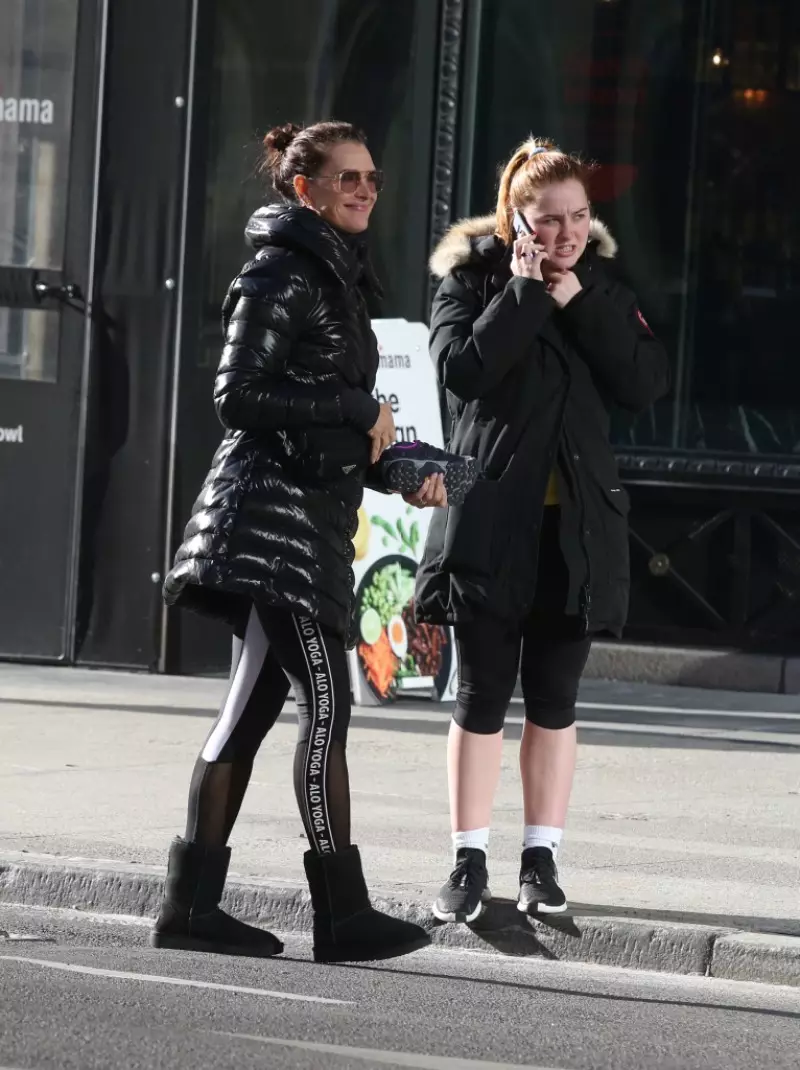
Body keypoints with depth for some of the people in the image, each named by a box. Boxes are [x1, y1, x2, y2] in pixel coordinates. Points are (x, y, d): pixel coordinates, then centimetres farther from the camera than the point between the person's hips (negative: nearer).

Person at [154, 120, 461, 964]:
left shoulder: (335, 277, 20)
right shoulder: (281, 275, -8)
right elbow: (238, 397, -16)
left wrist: (400, 468, 9)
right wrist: (358, 412, -13)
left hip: (310, 514, 10)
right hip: (276, 512, -10)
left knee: (254, 707, 7)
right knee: (326, 703, -12)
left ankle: (192, 903, 8)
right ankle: (341, 912, -12)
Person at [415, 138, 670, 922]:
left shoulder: (601, 287, 8)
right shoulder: (471, 279, 0)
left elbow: (647, 382, -5)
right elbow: (461, 368, -18)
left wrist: (579, 303, -11)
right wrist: (525, 292, -16)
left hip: (575, 524, 3)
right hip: (490, 518, -3)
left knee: (554, 697, 7)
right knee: (482, 695, 2)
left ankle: (541, 858, 14)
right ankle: (470, 863, 8)